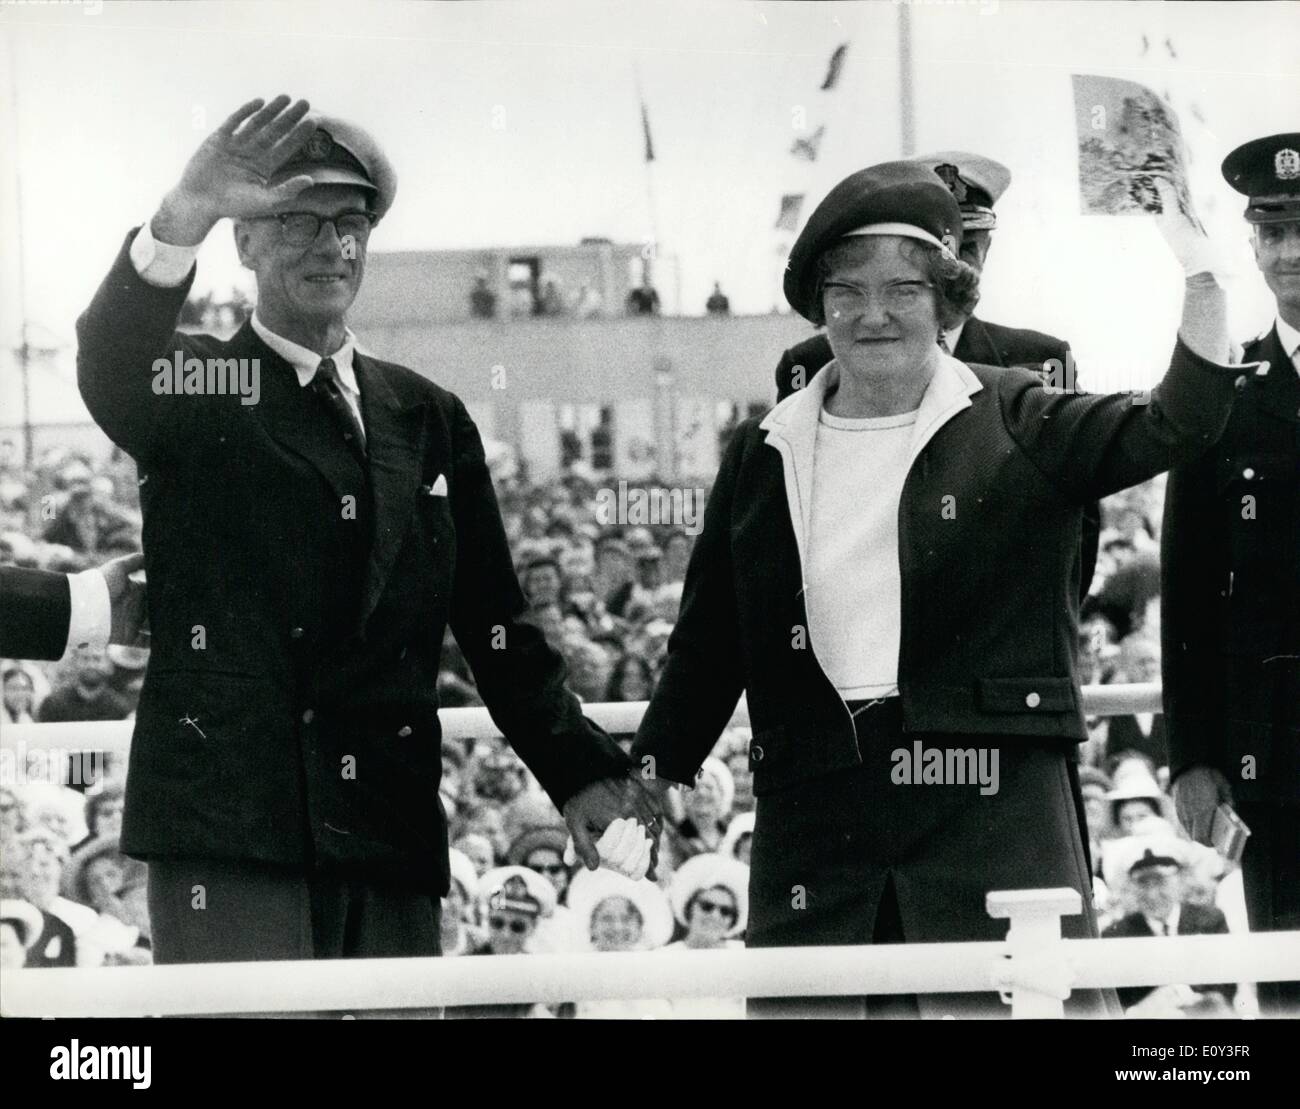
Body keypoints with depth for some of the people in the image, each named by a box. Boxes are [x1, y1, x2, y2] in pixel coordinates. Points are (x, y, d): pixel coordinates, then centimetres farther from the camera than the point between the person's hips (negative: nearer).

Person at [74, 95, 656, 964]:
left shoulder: (430, 420, 18)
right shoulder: (195, 391, 5)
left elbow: (497, 628, 17)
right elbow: (109, 367, -19)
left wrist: (581, 772, 7)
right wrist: (185, 217, -35)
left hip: (392, 836, 4)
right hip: (231, 837, -4)